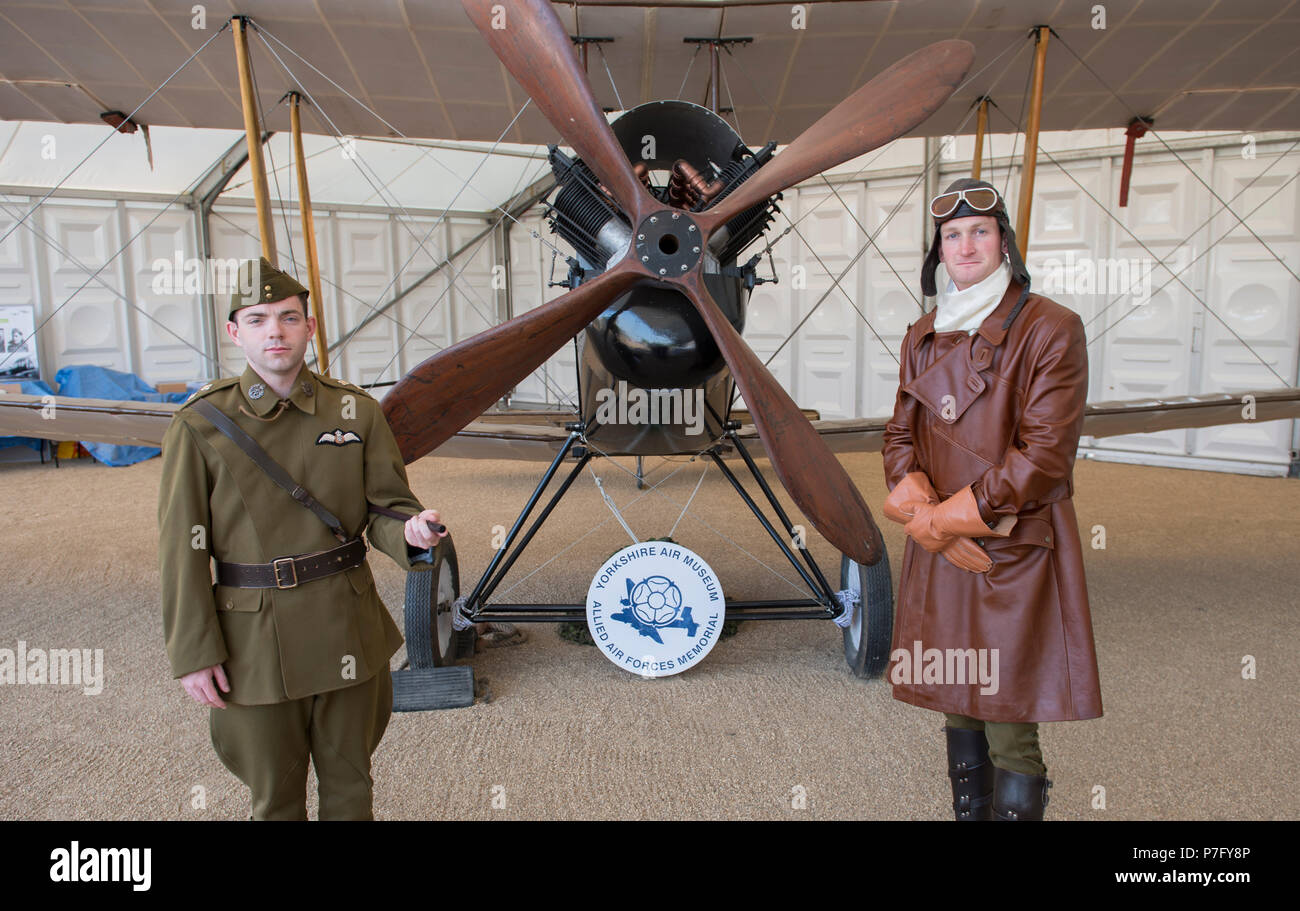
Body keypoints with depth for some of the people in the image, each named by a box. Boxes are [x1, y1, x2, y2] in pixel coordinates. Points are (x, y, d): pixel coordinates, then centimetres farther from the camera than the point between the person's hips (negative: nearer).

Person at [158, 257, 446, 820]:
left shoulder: (356, 412, -1)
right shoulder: (200, 425, -6)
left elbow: (386, 506, 2)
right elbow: (183, 547, -6)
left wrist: (411, 531, -22)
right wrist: (193, 654, -8)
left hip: (349, 634, 2)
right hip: (256, 642, -1)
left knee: (350, 784, 18)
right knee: (275, 796, 17)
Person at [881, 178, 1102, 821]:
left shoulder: (1050, 329, -6)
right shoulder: (923, 337, 12)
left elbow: (1043, 455, -13)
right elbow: (899, 437, 10)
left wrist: (938, 516, -12)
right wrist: (925, 516, -8)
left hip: (1015, 551, -5)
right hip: (940, 552, 5)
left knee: (1011, 736, -2)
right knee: (959, 711, 14)